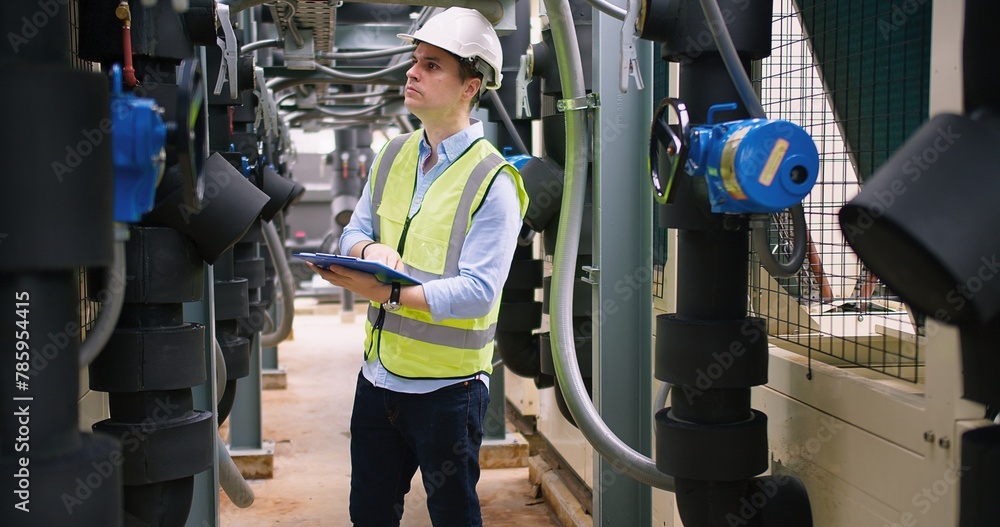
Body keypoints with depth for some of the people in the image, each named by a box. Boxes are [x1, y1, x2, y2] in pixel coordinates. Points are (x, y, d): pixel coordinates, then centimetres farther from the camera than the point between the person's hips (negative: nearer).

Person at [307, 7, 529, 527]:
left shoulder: (492, 182, -15)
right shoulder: (394, 155, 7)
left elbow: (478, 291, -21)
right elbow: (354, 231, 12)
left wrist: (390, 294, -30)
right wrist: (371, 249, -12)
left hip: (446, 387, -6)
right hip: (379, 372, 6)